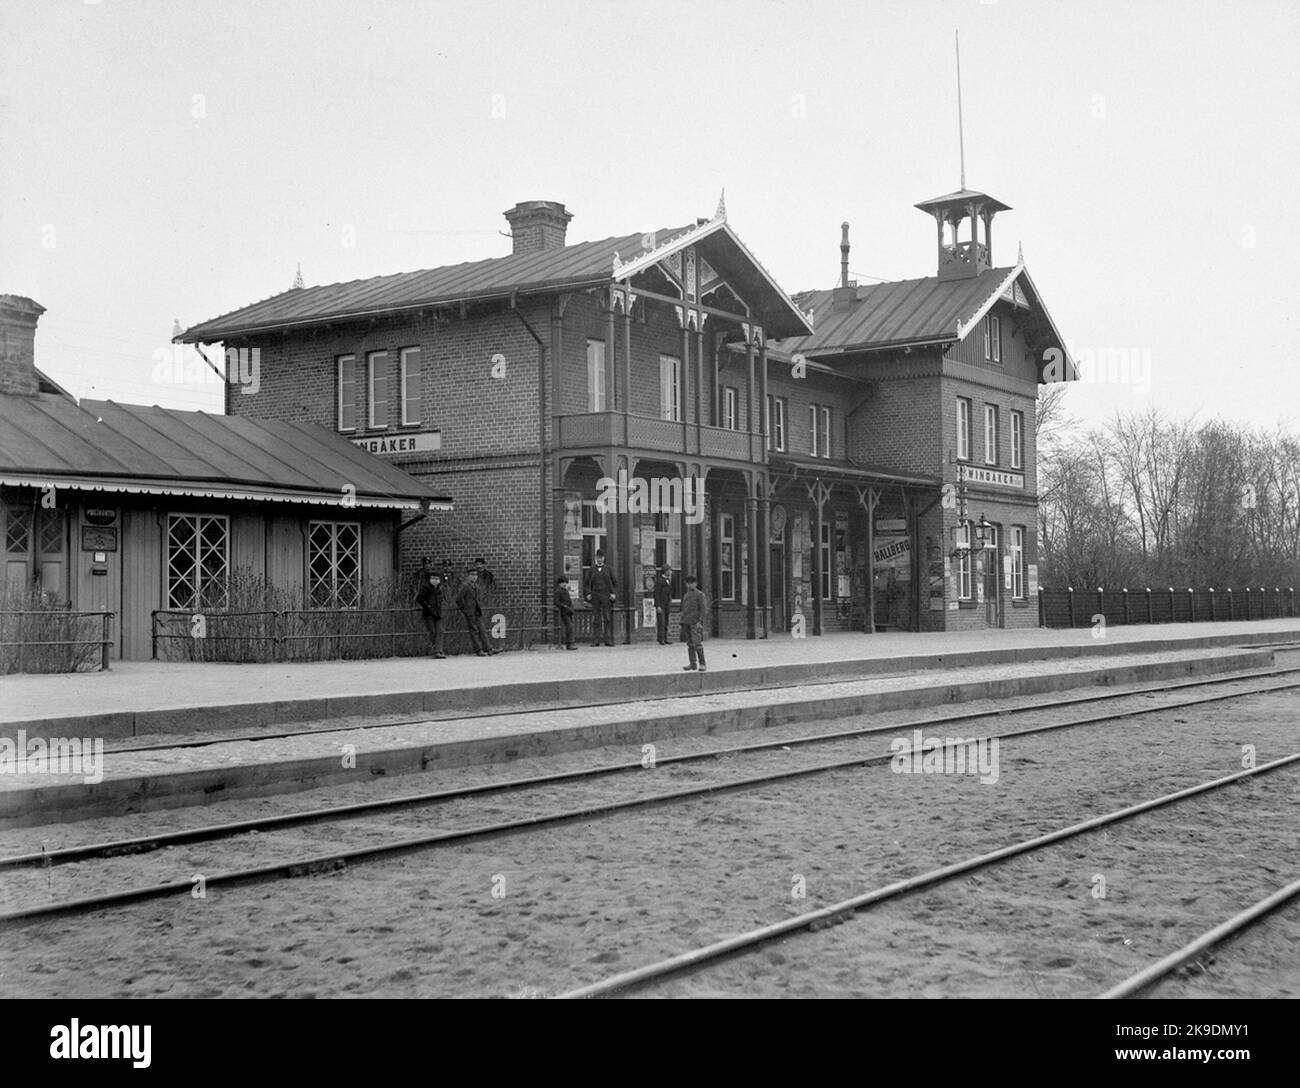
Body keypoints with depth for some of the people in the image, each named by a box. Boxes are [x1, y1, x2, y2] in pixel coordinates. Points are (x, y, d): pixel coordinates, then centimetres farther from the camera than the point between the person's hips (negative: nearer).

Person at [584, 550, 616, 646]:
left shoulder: (608, 569, 9)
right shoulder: (592, 570, 10)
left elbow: (614, 582, 9)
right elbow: (588, 583, 10)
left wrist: (612, 593, -3)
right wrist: (588, 593, -3)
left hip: (606, 596, -1)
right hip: (595, 596, 1)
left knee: (607, 618, -5)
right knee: (595, 619, -1)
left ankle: (608, 640, -4)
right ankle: (595, 640, 1)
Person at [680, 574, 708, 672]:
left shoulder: (700, 595, -3)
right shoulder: (685, 595, 18)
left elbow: (704, 609, -8)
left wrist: (700, 621, -16)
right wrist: (682, 622, 16)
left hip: (696, 623, -7)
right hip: (686, 623, 7)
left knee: (697, 643, -13)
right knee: (690, 644, 7)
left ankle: (702, 664, -11)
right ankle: (693, 664, 12)